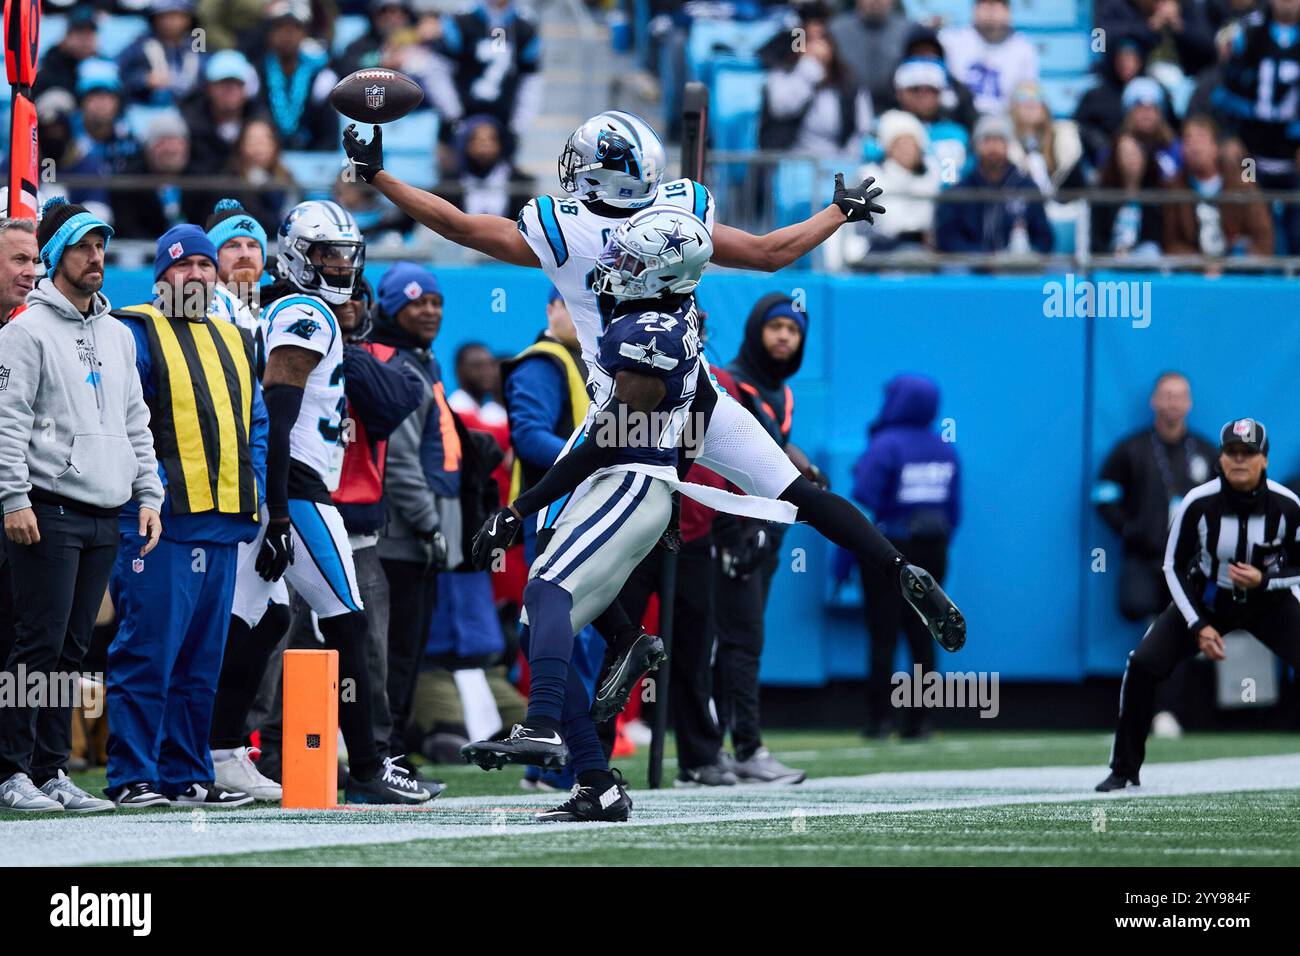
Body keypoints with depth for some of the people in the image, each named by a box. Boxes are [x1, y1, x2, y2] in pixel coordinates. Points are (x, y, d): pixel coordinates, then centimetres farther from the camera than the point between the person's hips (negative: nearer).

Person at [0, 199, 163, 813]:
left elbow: (136, 425, 21)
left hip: (104, 517, 7)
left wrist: (149, 497, 13)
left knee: (71, 650, 7)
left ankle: (52, 771, 10)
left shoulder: (118, 336, 18)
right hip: (50, 512, -7)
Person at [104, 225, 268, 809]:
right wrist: (152, 484, -17)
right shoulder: (137, 334, -3)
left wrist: (253, 480, 10)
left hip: (222, 520, 7)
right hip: (162, 520, -7)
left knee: (203, 656, 10)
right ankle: (132, 777, -7)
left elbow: (256, 420, 25)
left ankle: (187, 775, 16)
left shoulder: (232, 341, 20)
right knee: (149, 649, -9)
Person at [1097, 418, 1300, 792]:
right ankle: (1124, 770, -2)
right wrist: (1199, 626, -16)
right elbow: (1174, 567, -9)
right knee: (1142, 665, -17)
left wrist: (1263, 580, -26)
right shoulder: (1198, 503, -21)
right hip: (1205, 602, 0)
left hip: (1268, 602, 0)